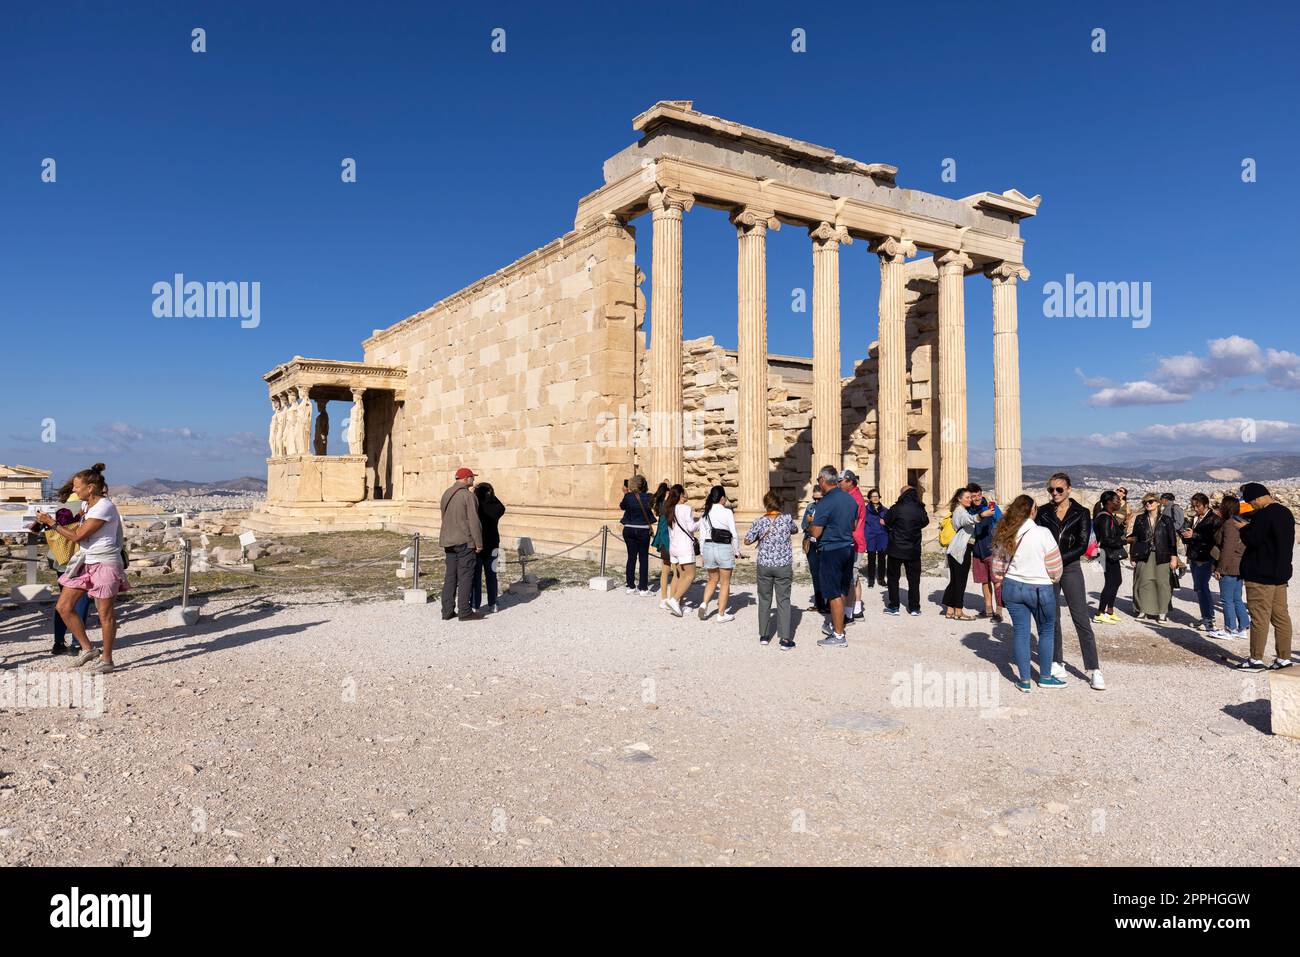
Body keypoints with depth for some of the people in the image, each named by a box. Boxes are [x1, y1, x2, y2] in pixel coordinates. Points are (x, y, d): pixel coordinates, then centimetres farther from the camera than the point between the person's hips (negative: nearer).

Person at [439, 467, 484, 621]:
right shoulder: (468, 496, -13)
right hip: (465, 542, -7)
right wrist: (479, 543, -9)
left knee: (450, 575, 10)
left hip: (448, 541, 7)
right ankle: (464, 611, 1)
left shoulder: (446, 494, 10)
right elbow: (474, 521, -15)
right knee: (465, 576, -2)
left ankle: (447, 611, 11)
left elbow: (446, 516, 14)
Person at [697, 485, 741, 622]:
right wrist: (737, 551, 3)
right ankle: (721, 614, 13)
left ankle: (704, 604, 2)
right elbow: (734, 534, -9)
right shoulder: (727, 512, -11)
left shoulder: (704, 513, 3)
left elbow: (702, 534, 6)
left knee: (712, 580, 22)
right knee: (725, 583, 9)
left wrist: (702, 552, 15)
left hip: (708, 547, 5)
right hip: (724, 548, -4)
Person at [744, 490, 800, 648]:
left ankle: (764, 635, 19)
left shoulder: (760, 521, -5)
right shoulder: (787, 519, -5)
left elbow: (747, 540, -1)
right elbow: (795, 530, 15)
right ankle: (785, 638, 0)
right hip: (783, 565, -1)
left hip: (764, 565, 1)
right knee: (783, 600, 3)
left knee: (764, 600, 12)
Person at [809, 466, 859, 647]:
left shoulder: (825, 503, -19)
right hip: (848, 548, 8)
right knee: (842, 591, 17)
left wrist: (812, 521, 2)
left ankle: (839, 635, 5)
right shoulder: (851, 499, 6)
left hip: (830, 551, -8)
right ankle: (834, 624, 32)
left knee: (834, 594, 0)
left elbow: (816, 533, -17)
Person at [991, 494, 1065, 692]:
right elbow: (1054, 566, -8)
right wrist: (1054, 580, 12)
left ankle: (1024, 681, 14)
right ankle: (1045, 677, 24)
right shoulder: (1043, 533, -15)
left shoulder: (1005, 535, -1)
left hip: (1012, 588, 4)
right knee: (1047, 632, 15)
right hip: (1040, 589, -4)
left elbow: (998, 569, 4)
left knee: (1020, 632, 10)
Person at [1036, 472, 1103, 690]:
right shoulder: (1043, 513, 5)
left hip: (1070, 568, -2)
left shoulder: (1081, 513, 0)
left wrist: (1059, 559, -16)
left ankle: (1094, 670, -2)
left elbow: (1082, 546, -7)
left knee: (1082, 619, -5)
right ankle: (1057, 663, 20)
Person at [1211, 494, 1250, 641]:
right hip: (1239, 567, 10)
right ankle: (1244, 628, 19)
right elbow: (1242, 546, 19)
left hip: (1229, 568, -10)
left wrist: (1219, 568, -16)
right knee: (1237, 599, 15)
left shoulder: (1229, 524, -18)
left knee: (1227, 599, -1)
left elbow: (1227, 549, -22)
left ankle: (1230, 629, 6)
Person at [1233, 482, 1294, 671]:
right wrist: (1250, 526, 14)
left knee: (1259, 617, -4)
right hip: (1281, 572, 9)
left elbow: (1252, 540, -21)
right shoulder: (1286, 512, 12)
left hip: (1261, 574, -9)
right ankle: (1283, 657, 14)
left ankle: (1256, 659, 0)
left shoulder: (1263, 515, -18)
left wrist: (1243, 528, -2)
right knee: (1281, 616, 11)